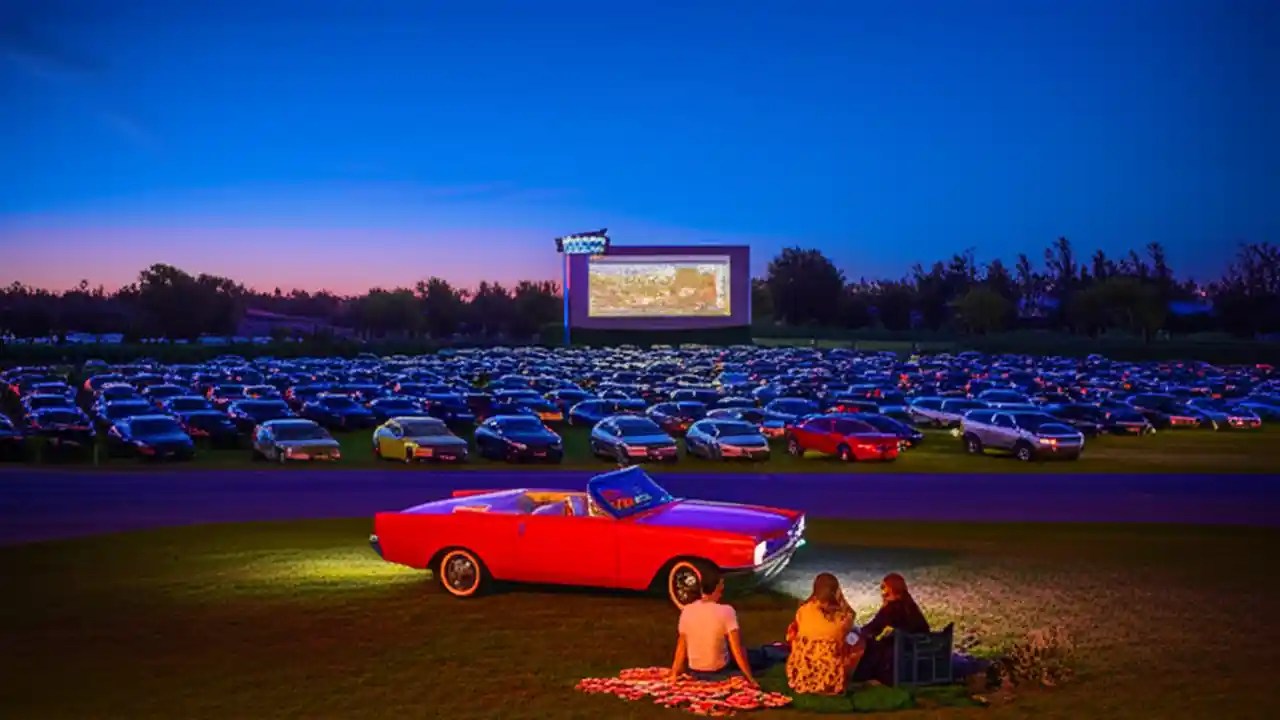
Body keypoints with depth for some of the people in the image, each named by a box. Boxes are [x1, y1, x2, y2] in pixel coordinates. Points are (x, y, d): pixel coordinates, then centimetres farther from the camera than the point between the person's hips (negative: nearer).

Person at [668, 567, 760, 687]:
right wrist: (750, 678, -12)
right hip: (719, 674, -4)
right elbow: (737, 649, -19)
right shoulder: (726, 611, -20)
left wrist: (674, 673, 11)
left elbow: (681, 647, 0)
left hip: (694, 673, 4)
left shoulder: (687, 611, -8)